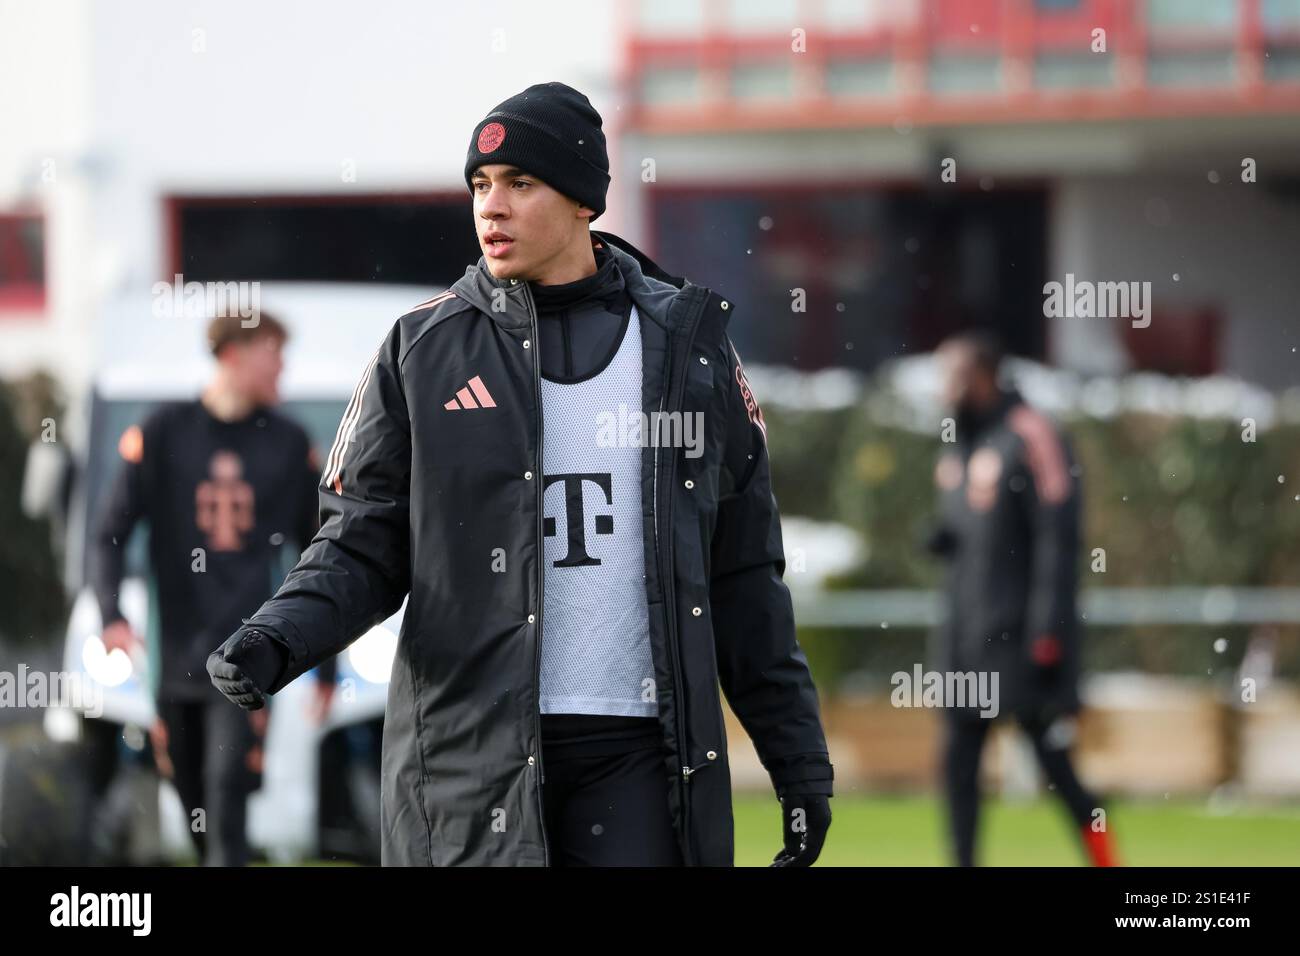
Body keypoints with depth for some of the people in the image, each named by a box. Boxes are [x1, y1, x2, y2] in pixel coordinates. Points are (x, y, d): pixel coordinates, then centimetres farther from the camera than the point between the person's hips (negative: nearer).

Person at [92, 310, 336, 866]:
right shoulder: (164, 433, 3)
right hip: (175, 658, 1)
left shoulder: (289, 445, 8)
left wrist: (326, 667, 15)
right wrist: (111, 614, -15)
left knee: (227, 786, -16)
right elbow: (111, 536, 3)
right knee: (193, 800, 8)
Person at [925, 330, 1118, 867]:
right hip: (966, 632, 8)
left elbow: (1058, 536, -15)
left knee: (1054, 765, -5)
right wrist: (941, 539, 2)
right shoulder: (960, 446, 14)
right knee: (959, 758, 5)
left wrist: (1048, 630, -19)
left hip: (1019, 636, -8)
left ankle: (1107, 864, 4)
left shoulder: (1031, 439, -12)